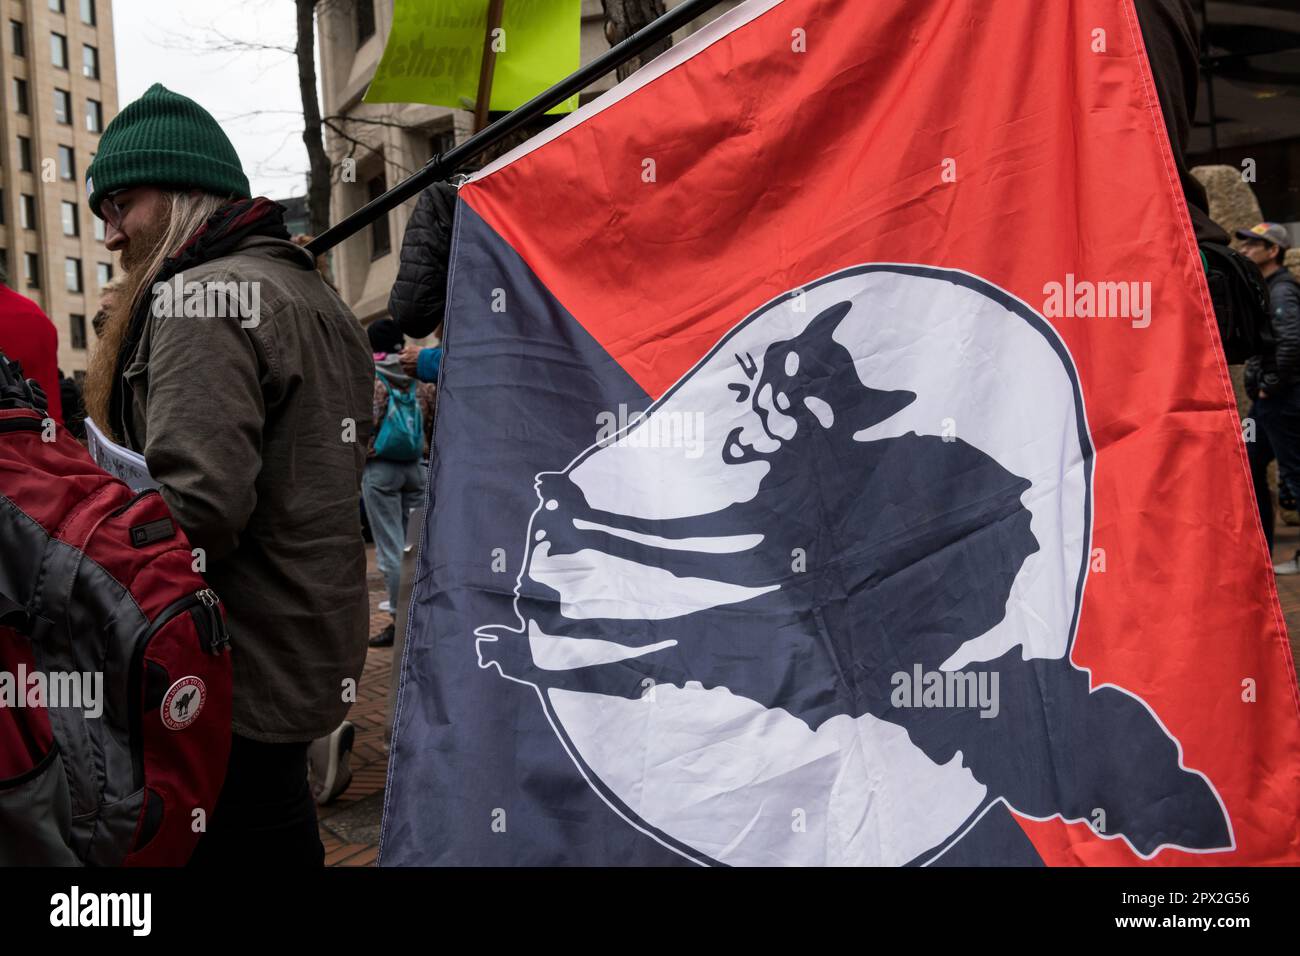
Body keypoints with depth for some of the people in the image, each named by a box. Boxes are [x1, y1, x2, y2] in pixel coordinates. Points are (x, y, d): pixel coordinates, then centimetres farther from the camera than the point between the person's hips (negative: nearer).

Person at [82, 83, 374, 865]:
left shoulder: (202, 296, -14)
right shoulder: (312, 292, 17)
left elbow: (196, 502, -26)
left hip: (235, 677, -10)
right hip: (308, 658, 10)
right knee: (279, 840, 20)